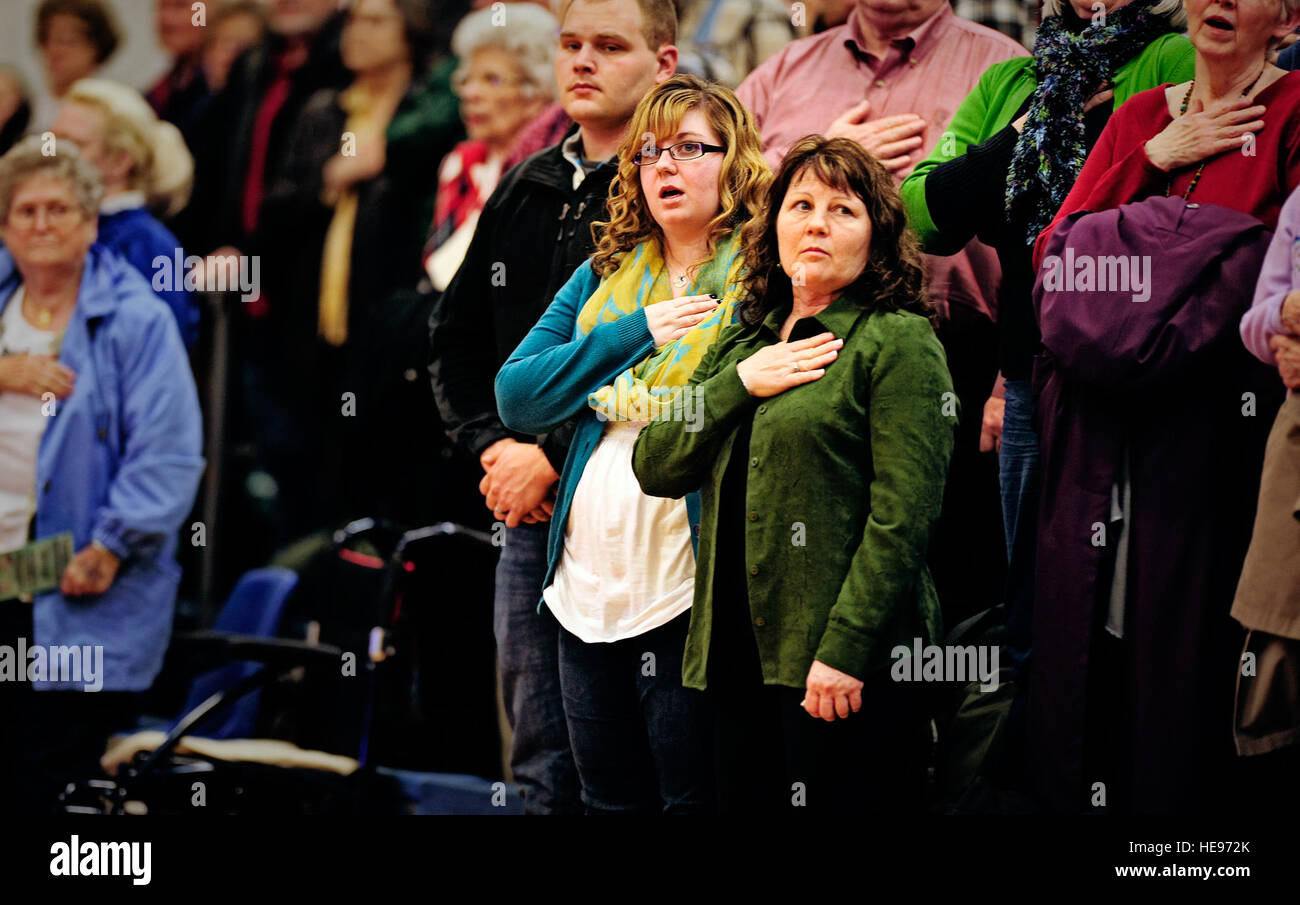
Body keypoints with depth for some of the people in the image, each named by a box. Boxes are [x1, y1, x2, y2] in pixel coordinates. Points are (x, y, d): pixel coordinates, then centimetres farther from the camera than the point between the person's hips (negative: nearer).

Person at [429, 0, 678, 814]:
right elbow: (456, 335, 20)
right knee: (543, 759, 11)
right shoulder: (525, 191, 15)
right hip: (527, 510, 7)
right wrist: (493, 444, 3)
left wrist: (554, 457, -14)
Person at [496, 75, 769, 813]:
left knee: (692, 798, -1)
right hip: (587, 583, 6)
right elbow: (516, 398, 1)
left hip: (688, 588, -6)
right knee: (610, 801, 13)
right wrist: (636, 332, -7)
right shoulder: (606, 278, 13)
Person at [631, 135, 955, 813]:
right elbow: (654, 468, 12)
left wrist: (845, 650, -19)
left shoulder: (898, 342, -4)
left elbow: (902, 514, -13)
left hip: (844, 663, -7)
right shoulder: (739, 344, 19)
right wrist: (740, 384, -2)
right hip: (739, 655, 7)